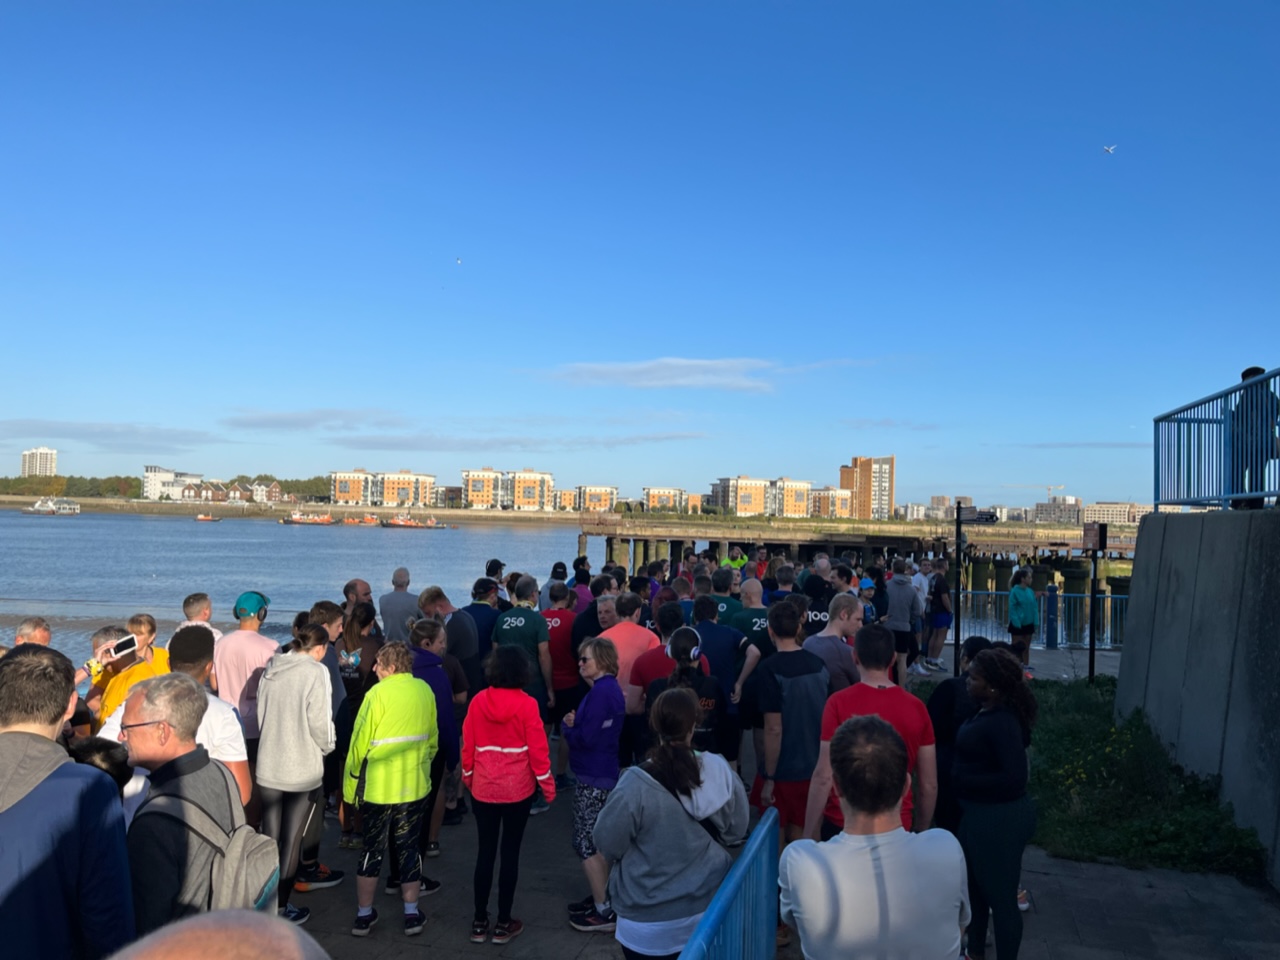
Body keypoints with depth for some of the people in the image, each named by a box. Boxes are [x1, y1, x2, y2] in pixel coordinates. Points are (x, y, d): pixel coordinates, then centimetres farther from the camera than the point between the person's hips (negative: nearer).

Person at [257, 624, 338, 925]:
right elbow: (319, 720, -15)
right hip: (303, 770, -5)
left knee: (271, 838, 16)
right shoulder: (316, 672, -15)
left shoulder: (271, 668, 2)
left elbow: (261, 713, 6)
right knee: (292, 841, 7)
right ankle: (282, 906, 14)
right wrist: (326, 747, 3)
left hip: (268, 767, 5)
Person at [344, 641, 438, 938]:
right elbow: (432, 740, 8)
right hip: (414, 786, 3)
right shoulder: (425, 691, -1)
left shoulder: (379, 693, -15)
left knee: (373, 849, 11)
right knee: (408, 848, 14)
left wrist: (350, 786, 0)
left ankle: (364, 916, 21)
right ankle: (412, 915, 19)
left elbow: (360, 742, -11)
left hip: (378, 787, -3)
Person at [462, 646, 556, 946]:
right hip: (517, 789, -2)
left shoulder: (478, 701, -6)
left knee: (485, 851, 13)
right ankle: (503, 923, 16)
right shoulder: (526, 704, -14)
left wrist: (468, 778, 16)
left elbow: (468, 745, 1)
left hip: (484, 788, 2)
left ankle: (479, 922, 21)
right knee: (510, 852, 8)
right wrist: (548, 785, 0)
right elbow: (537, 749, -11)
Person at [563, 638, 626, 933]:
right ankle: (603, 896, 30)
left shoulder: (601, 692, -22)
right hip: (603, 773, 10)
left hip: (593, 776, -10)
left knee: (586, 843, -2)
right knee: (598, 840, 19)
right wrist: (575, 723, -5)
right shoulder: (609, 688, 9)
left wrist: (567, 727, -6)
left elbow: (586, 738, -24)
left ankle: (603, 912, 4)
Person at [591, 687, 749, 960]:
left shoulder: (636, 786, -26)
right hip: (709, 909, 3)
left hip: (651, 925, -3)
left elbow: (607, 844, -13)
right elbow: (735, 832, -1)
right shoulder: (720, 770, -16)